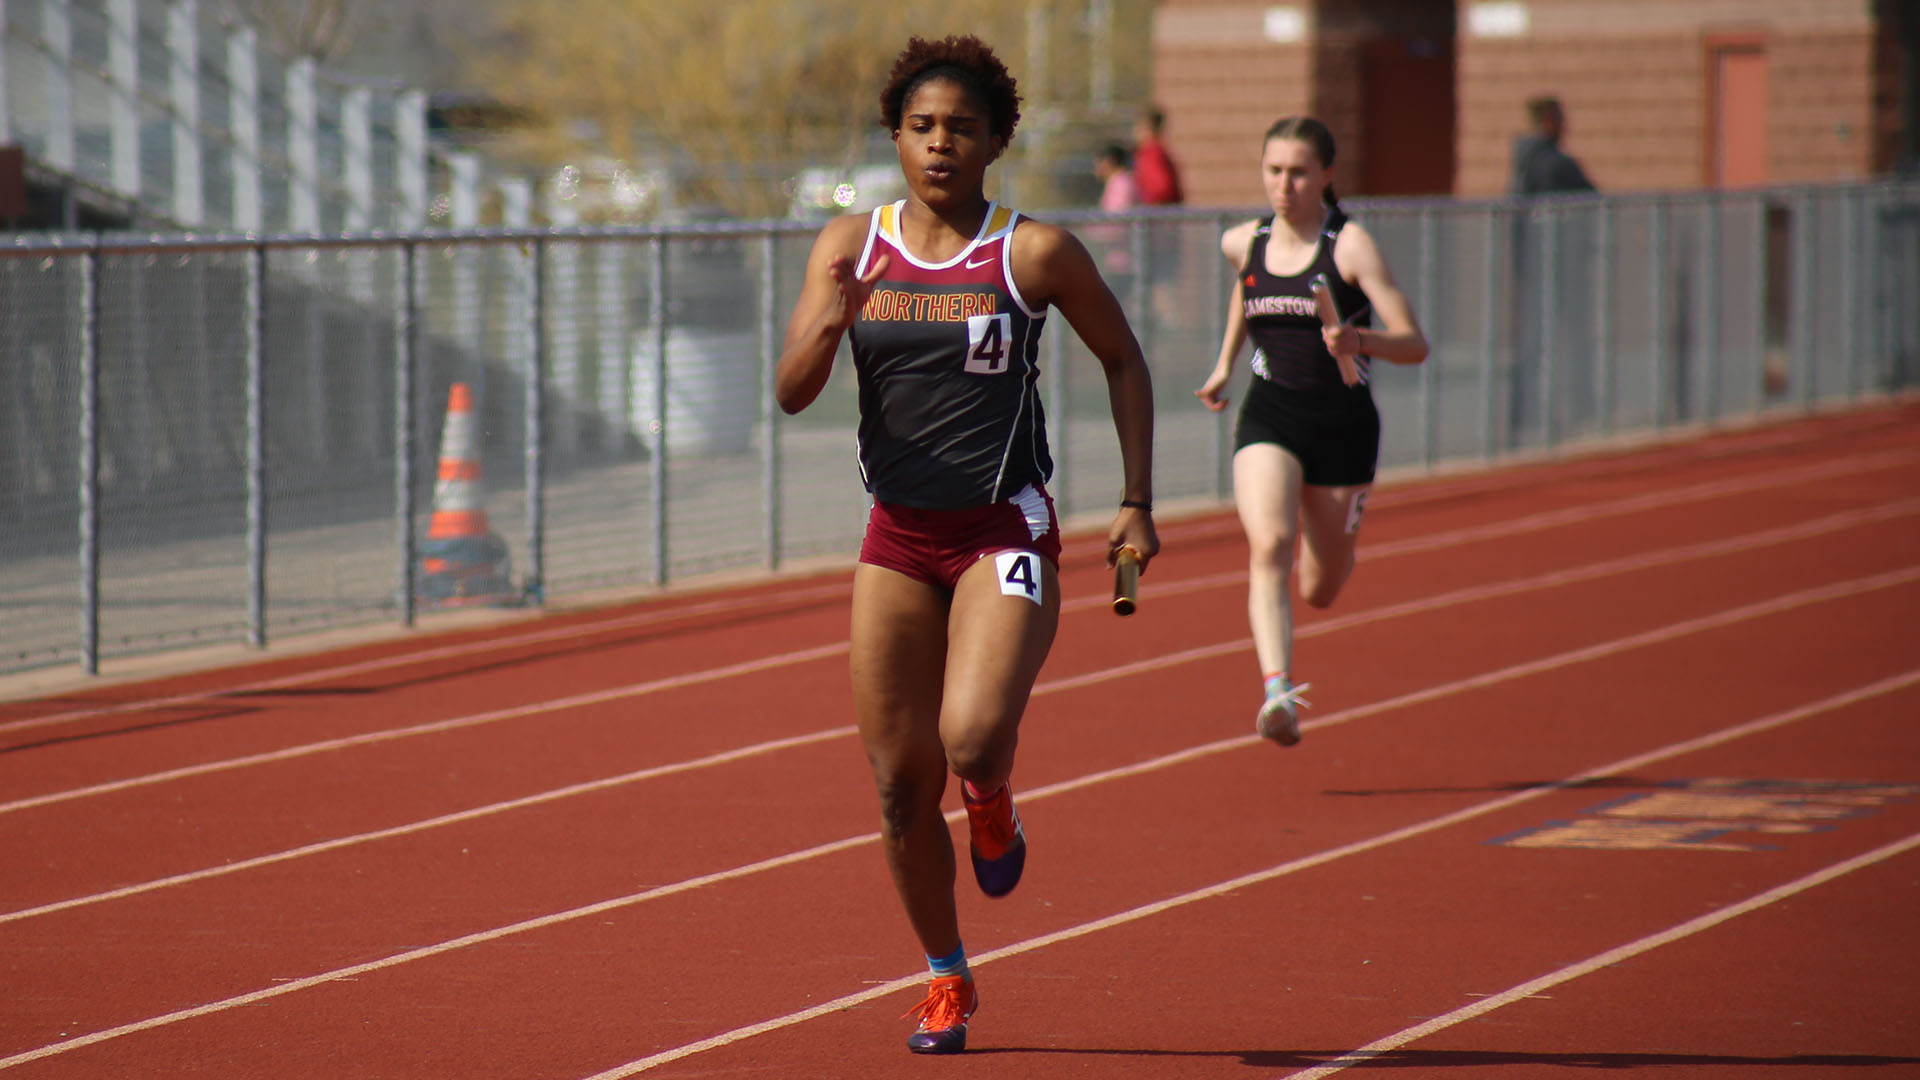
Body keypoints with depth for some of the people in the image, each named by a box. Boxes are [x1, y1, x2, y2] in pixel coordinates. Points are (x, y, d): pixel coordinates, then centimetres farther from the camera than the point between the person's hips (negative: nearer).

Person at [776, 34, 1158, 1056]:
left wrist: (1136, 503, 2)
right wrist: (827, 323, -24)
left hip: (1005, 535, -3)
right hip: (898, 539, 3)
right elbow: (792, 393, -2)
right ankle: (946, 980, 25)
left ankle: (993, 803, 14)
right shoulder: (850, 244, 2)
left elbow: (1123, 361, 8)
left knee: (972, 739, -25)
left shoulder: (1036, 252, -5)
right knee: (899, 781, 5)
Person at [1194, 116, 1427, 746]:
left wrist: (1359, 340, -34)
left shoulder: (1349, 246, -11)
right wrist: (1225, 363, 27)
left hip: (1342, 423, -2)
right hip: (1269, 417, 2)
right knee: (1268, 547, -26)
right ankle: (1277, 694, -36)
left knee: (1320, 590, 12)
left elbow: (1414, 345, -16)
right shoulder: (1243, 244, 2)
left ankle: (1320, 530, 50)